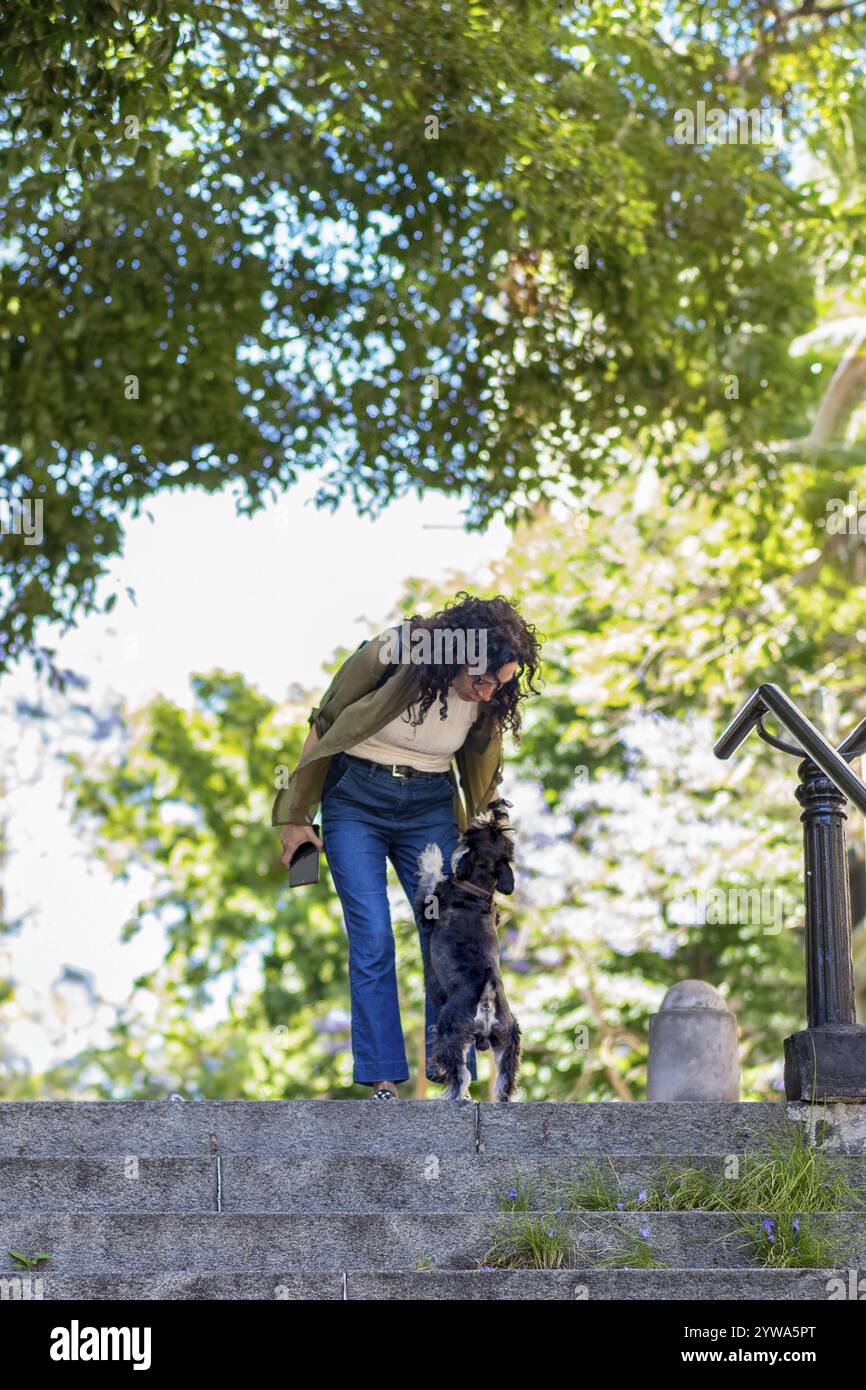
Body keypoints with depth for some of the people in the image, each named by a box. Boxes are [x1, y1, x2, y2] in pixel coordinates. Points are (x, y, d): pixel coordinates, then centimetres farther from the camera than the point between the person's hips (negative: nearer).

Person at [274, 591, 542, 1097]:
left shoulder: (489, 700, -8)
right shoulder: (388, 655, -20)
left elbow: (482, 778, 8)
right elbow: (324, 728, -8)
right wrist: (296, 817, -4)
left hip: (430, 809, 3)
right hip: (356, 801, -3)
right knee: (373, 938, -12)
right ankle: (382, 1079, -8)